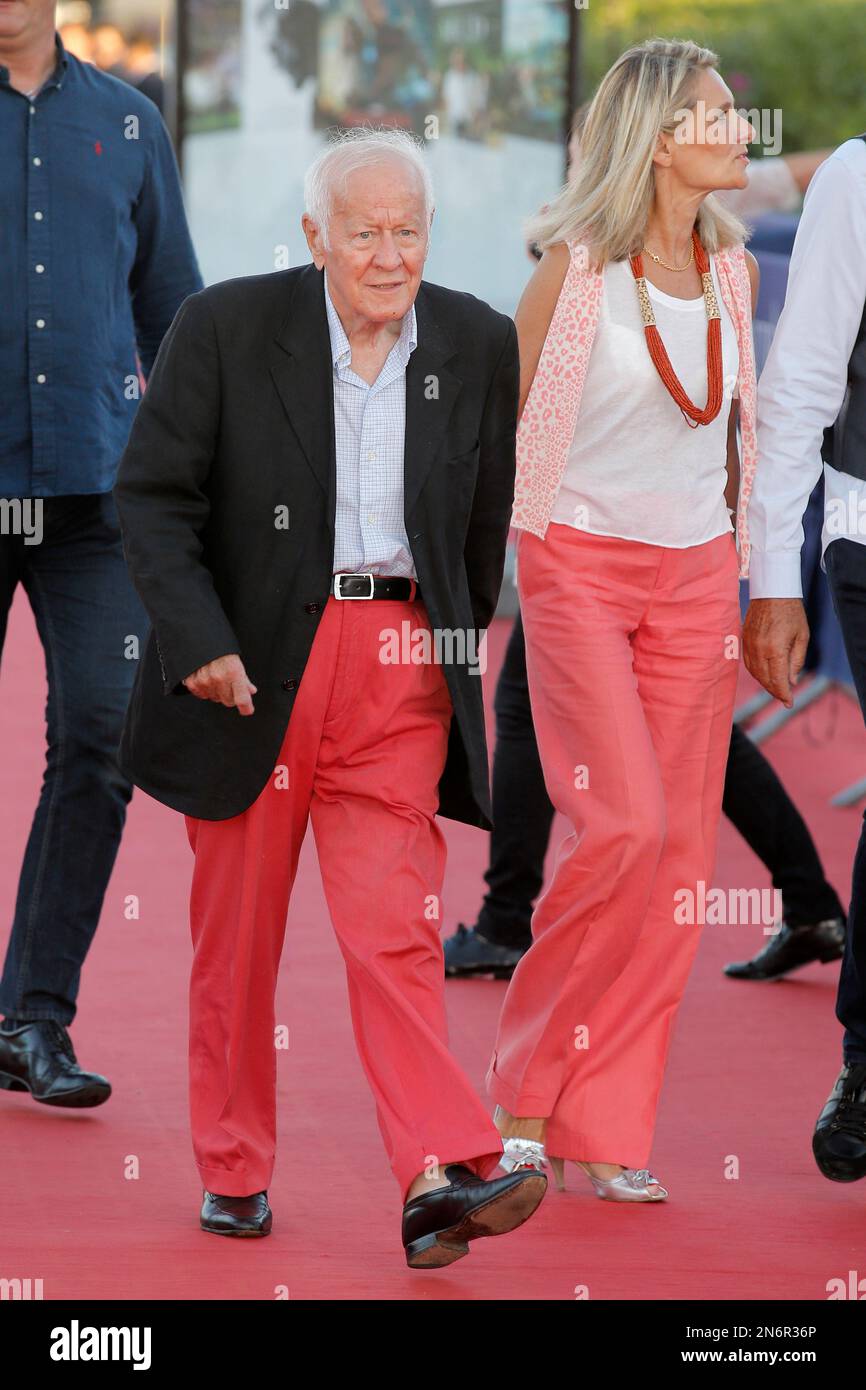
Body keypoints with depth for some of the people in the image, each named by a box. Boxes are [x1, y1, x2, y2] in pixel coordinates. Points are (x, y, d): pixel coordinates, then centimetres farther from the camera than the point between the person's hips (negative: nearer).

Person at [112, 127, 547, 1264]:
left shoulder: (477, 344, 4)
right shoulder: (226, 328, -4)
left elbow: (488, 517, 14)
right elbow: (153, 495, -4)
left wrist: (455, 653, 16)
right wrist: (197, 643, -12)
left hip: (401, 671, 1)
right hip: (252, 660, -1)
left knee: (396, 924, -10)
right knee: (236, 930, 8)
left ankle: (443, 1175, -18)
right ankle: (235, 1173, 20)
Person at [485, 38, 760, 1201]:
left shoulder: (732, 268, 7)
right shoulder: (576, 266, -8)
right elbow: (505, 419, -1)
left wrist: (746, 567, 17)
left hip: (696, 579, 5)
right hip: (580, 568, -5)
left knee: (678, 848, 1)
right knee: (623, 824, -18)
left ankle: (606, 1132, 7)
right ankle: (527, 1085, 0)